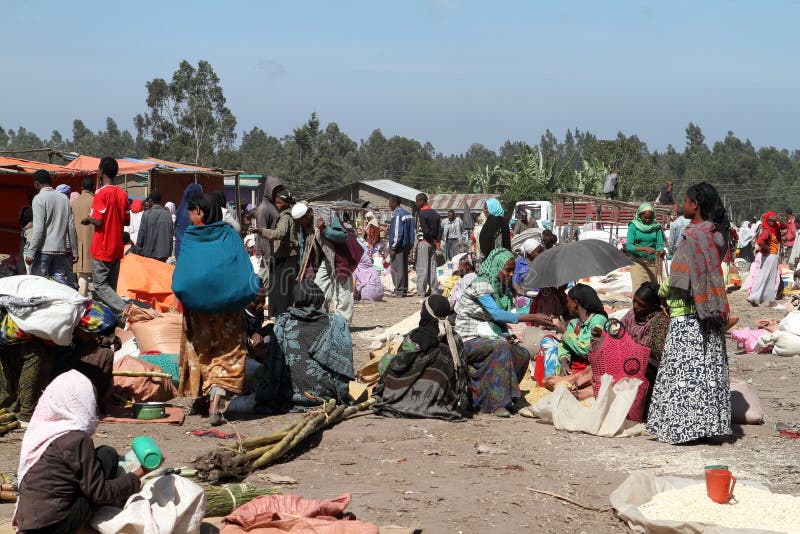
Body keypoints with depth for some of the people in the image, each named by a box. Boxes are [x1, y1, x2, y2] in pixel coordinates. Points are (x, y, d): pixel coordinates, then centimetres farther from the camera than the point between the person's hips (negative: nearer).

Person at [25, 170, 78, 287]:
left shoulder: (39, 199, -7)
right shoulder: (64, 198, 10)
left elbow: (38, 228, -15)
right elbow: (71, 226, 8)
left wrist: (30, 253, -13)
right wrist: (74, 251, 13)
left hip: (43, 250, -5)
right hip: (61, 249, 5)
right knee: (61, 282, 7)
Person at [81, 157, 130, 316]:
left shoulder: (101, 193, -14)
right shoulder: (122, 194, 8)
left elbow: (98, 221, -19)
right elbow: (126, 220, 12)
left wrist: (88, 219, 0)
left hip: (102, 249, -7)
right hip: (117, 249, 7)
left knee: (100, 286, -4)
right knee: (111, 286, 11)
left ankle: (125, 310, -19)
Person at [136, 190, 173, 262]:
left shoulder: (147, 214, -9)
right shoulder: (168, 215, 2)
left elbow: (141, 233, -6)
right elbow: (171, 234, 5)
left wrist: (138, 248, 7)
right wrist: (169, 252, 13)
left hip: (149, 253, -3)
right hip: (164, 253, 3)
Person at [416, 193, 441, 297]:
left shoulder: (422, 213, -13)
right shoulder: (435, 213, 11)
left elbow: (425, 231, -19)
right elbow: (440, 229, 8)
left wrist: (433, 240, -5)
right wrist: (437, 241, 5)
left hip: (424, 242, -7)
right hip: (433, 244, 7)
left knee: (422, 267, -4)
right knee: (432, 267, 10)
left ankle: (422, 290, -5)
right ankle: (434, 290, 10)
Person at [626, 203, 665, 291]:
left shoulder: (656, 226, 3)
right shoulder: (634, 226, -4)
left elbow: (660, 244, -1)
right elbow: (629, 246, -12)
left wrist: (661, 251, -25)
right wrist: (644, 248, -27)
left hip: (653, 263, 3)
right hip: (638, 263, -2)